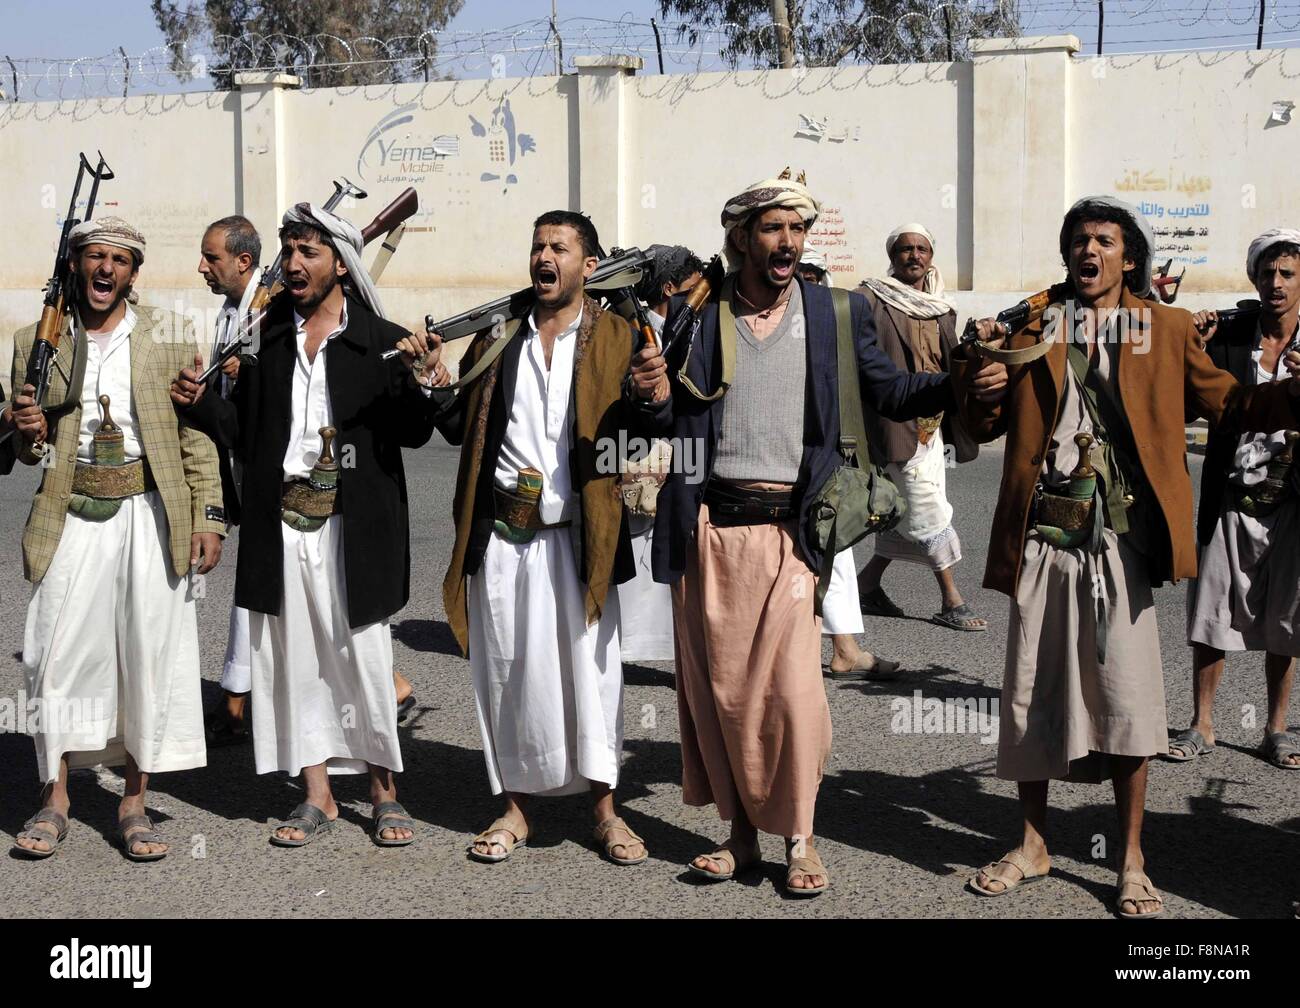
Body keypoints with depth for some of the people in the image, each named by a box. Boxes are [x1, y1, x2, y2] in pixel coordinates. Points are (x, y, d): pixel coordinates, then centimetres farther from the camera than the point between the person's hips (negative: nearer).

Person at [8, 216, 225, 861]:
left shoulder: (170, 336, 5)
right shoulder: (38, 341, 8)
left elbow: (197, 435, 4)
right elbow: (29, 449, 15)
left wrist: (210, 516, -3)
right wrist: (30, 437, -9)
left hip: (150, 516, 0)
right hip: (72, 518, 1)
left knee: (150, 656, 2)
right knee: (57, 654, -1)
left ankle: (134, 805, 14)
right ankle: (54, 800, 14)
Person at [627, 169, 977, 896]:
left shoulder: (838, 314, 3)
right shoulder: (695, 316, 4)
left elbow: (892, 393, 4)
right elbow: (674, 421, 9)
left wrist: (959, 383, -13)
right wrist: (655, 396, -14)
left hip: (789, 528, -2)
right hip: (710, 526, 2)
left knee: (792, 688, -5)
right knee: (718, 686, 8)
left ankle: (800, 840, 12)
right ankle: (741, 833, 23)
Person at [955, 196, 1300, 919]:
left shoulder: (1166, 330, 9)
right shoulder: (1033, 325, 10)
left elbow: (1225, 402, 6)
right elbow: (987, 423, 8)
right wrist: (981, 364, -12)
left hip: (1120, 539, -1)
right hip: (1042, 535, 2)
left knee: (1126, 690, -4)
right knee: (1030, 689, 7)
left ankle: (1131, 860, 11)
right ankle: (1033, 845, 22)